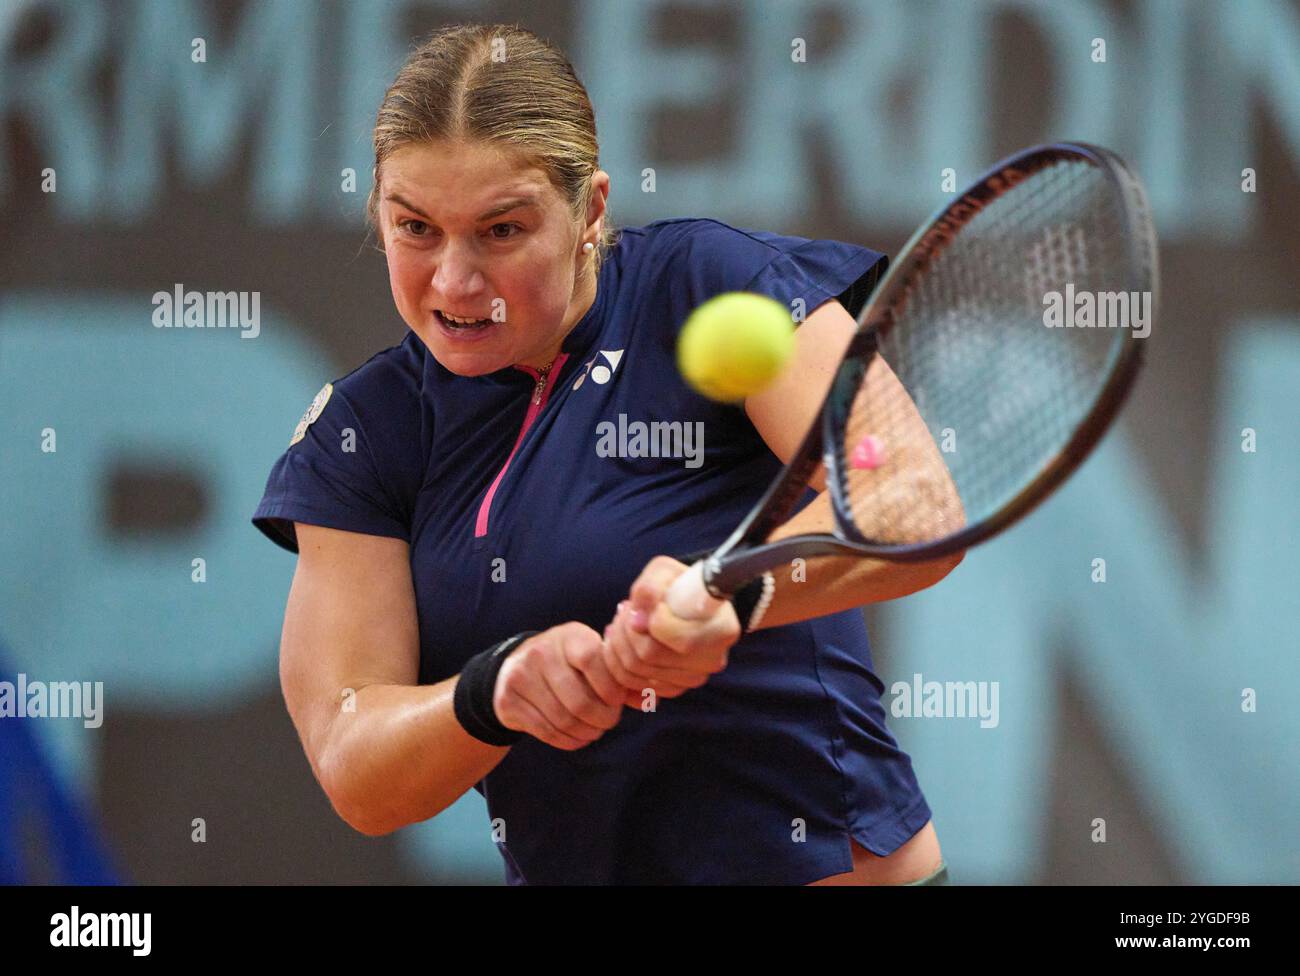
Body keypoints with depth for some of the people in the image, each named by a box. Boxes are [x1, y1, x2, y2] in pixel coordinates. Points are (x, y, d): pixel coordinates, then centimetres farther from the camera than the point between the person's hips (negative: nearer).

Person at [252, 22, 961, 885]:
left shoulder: (708, 282, -11)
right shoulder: (362, 433, -1)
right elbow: (354, 778, -10)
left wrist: (733, 593, -42)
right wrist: (492, 691, -30)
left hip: (832, 863, -3)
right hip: (560, 874, 3)